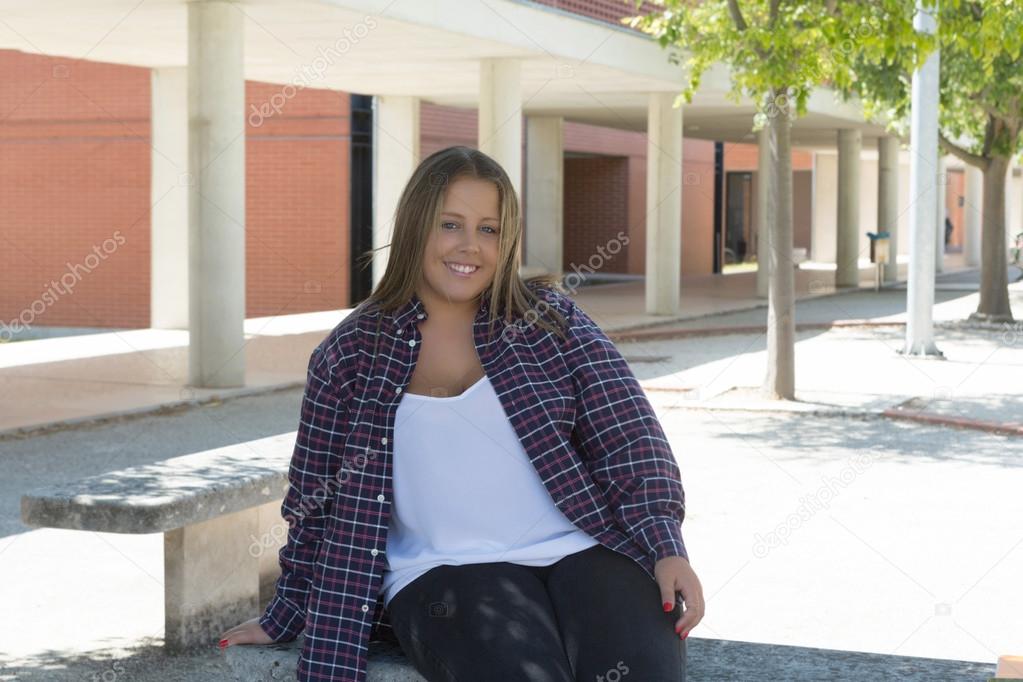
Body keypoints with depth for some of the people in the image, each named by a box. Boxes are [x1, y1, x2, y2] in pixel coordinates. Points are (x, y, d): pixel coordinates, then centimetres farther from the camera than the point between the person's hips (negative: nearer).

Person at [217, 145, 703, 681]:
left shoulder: (549, 319, 9)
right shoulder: (351, 354, 8)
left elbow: (629, 436, 2)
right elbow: (317, 501, 16)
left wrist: (667, 547, -11)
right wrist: (286, 615, 20)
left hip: (582, 551, 1)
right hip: (446, 572, -1)